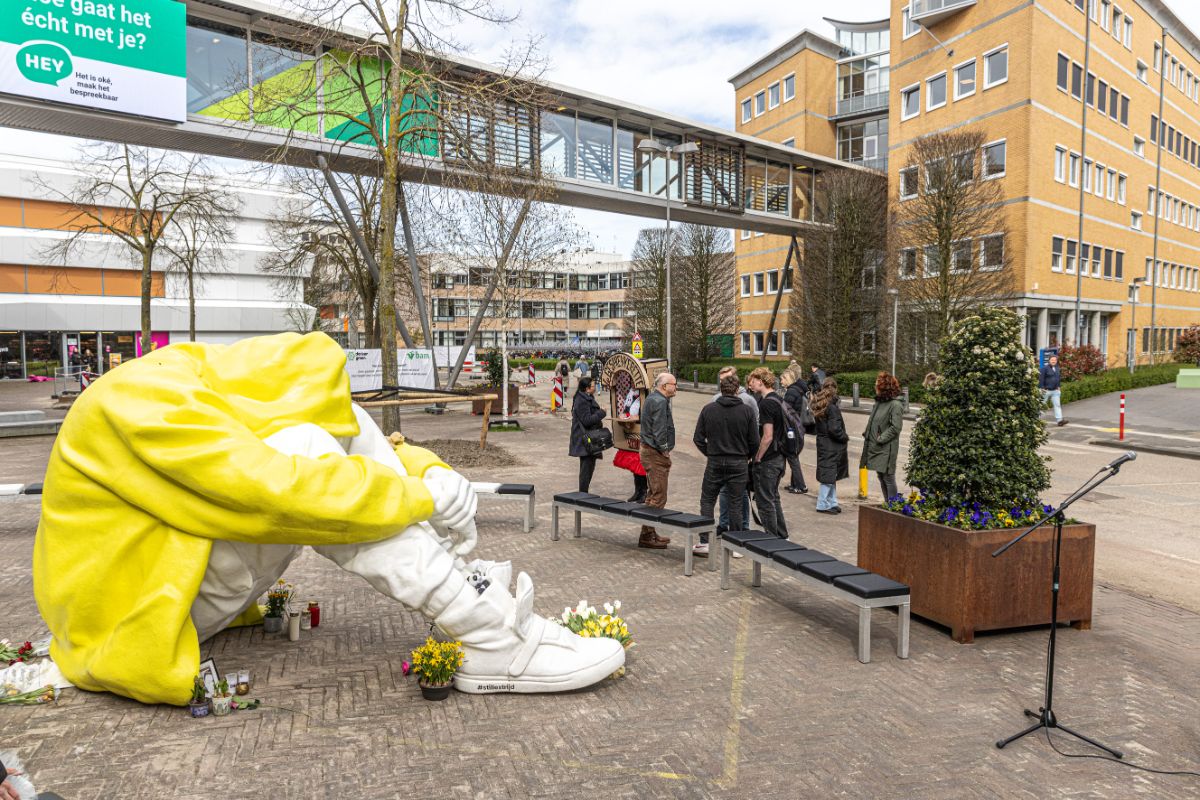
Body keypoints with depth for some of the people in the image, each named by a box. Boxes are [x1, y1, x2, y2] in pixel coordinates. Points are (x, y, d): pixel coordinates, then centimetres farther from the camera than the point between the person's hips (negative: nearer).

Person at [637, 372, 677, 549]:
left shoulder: (652, 398, 14)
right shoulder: (659, 402, -18)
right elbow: (659, 430, -23)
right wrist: (665, 450, -14)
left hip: (649, 450, 11)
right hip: (656, 454, -11)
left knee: (653, 494, 18)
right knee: (658, 497, -6)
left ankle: (650, 533, 26)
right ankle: (647, 536, -1)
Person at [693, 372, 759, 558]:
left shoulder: (708, 409, -3)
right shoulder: (746, 411, -6)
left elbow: (698, 438, -1)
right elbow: (754, 441, -4)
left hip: (714, 463, 0)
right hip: (738, 463, 0)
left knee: (707, 501, 10)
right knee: (736, 504, 10)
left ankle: (704, 543, 5)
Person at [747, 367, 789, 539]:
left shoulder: (766, 404, -19)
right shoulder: (778, 400, 10)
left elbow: (767, 436, -23)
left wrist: (757, 458, -13)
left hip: (767, 460, -9)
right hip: (778, 457, 9)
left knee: (765, 501, 1)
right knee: (773, 498, 20)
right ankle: (781, 536, 28)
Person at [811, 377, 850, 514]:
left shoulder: (819, 406, 7)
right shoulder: (832, 408, -19)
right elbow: (834, 429, -22)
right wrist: (845, 437, -4)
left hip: (823, 444, 9)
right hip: (831, 446, -9)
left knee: (831, 476, 16)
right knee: (829, 476, 0)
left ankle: (832, 503, 22)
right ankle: (823, 505, 6)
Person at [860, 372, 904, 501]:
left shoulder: (896, 405, -14)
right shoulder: (879, 401, 11)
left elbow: (896, 427, -18)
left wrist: (881, 439, -18)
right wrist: (867, 433, 5)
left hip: (886, 449, -9)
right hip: (875, 447, 9)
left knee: (888, 478, -1)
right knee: (881, 478, 16)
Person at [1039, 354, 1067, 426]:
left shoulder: (1057, 369, 12)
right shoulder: (1045, 368, -11)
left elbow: (1059, 378, 24)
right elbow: (1041, 379, -14)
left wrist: (1059, 386, 16)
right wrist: (1042, 388, -18)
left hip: (1055, 390, 7)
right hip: (1046, 390, -7)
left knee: (1057, 405, 0)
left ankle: (1059, 420, -3)